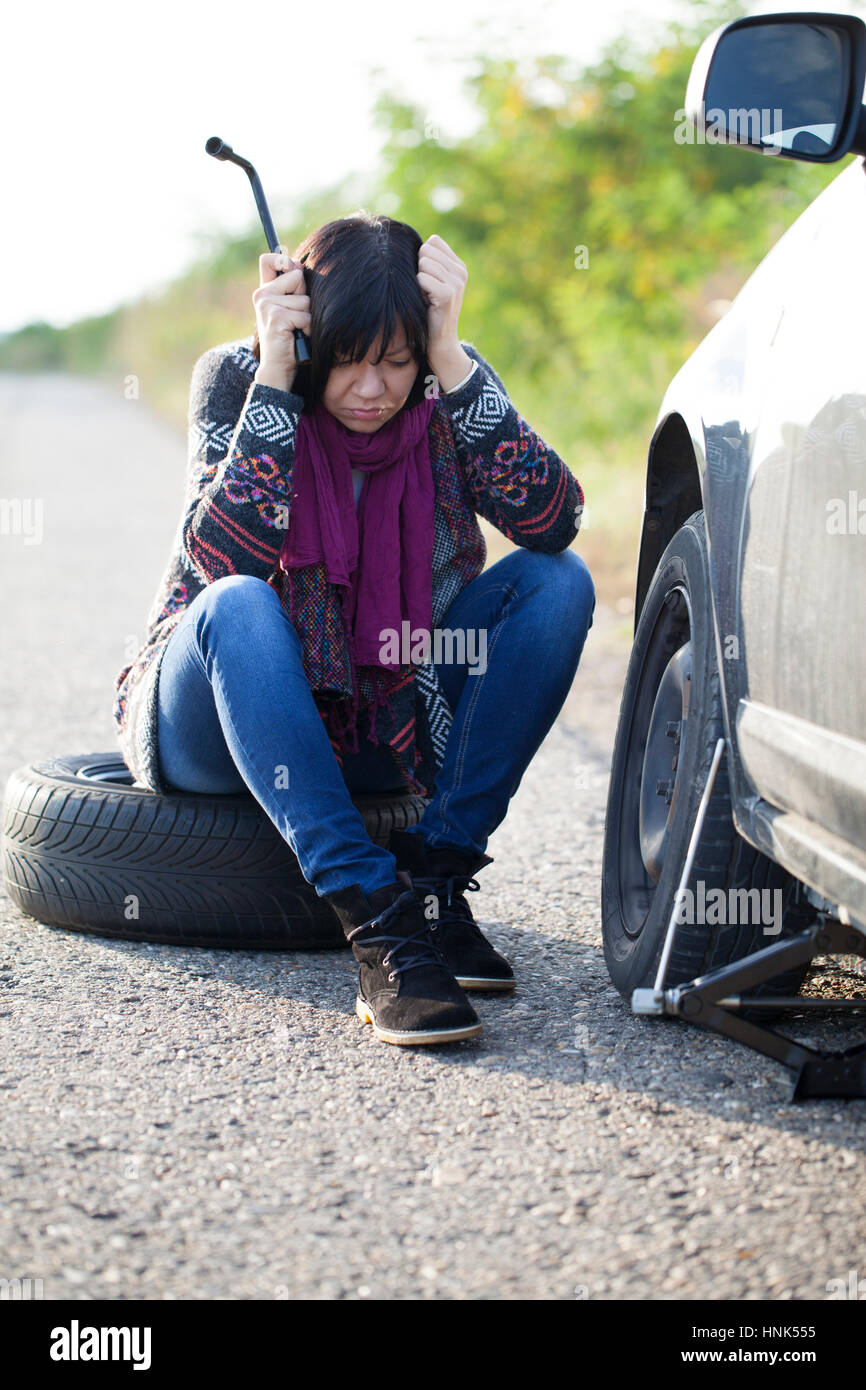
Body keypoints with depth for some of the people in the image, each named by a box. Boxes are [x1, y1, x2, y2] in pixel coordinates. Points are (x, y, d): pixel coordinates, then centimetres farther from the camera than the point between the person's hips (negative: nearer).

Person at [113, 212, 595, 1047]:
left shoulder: (445, 391, -8)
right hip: (219, 721, -3)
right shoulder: (235, 377, -14)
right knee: (239, 603, -35)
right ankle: (375, 919, -40)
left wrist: (452, 362, -29)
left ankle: (436, 874, -19)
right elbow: (219, 560, -29)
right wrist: (272, 375, -31)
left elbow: (553, 522, -24)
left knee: (558, 581, -16)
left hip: (388, 726, 3)